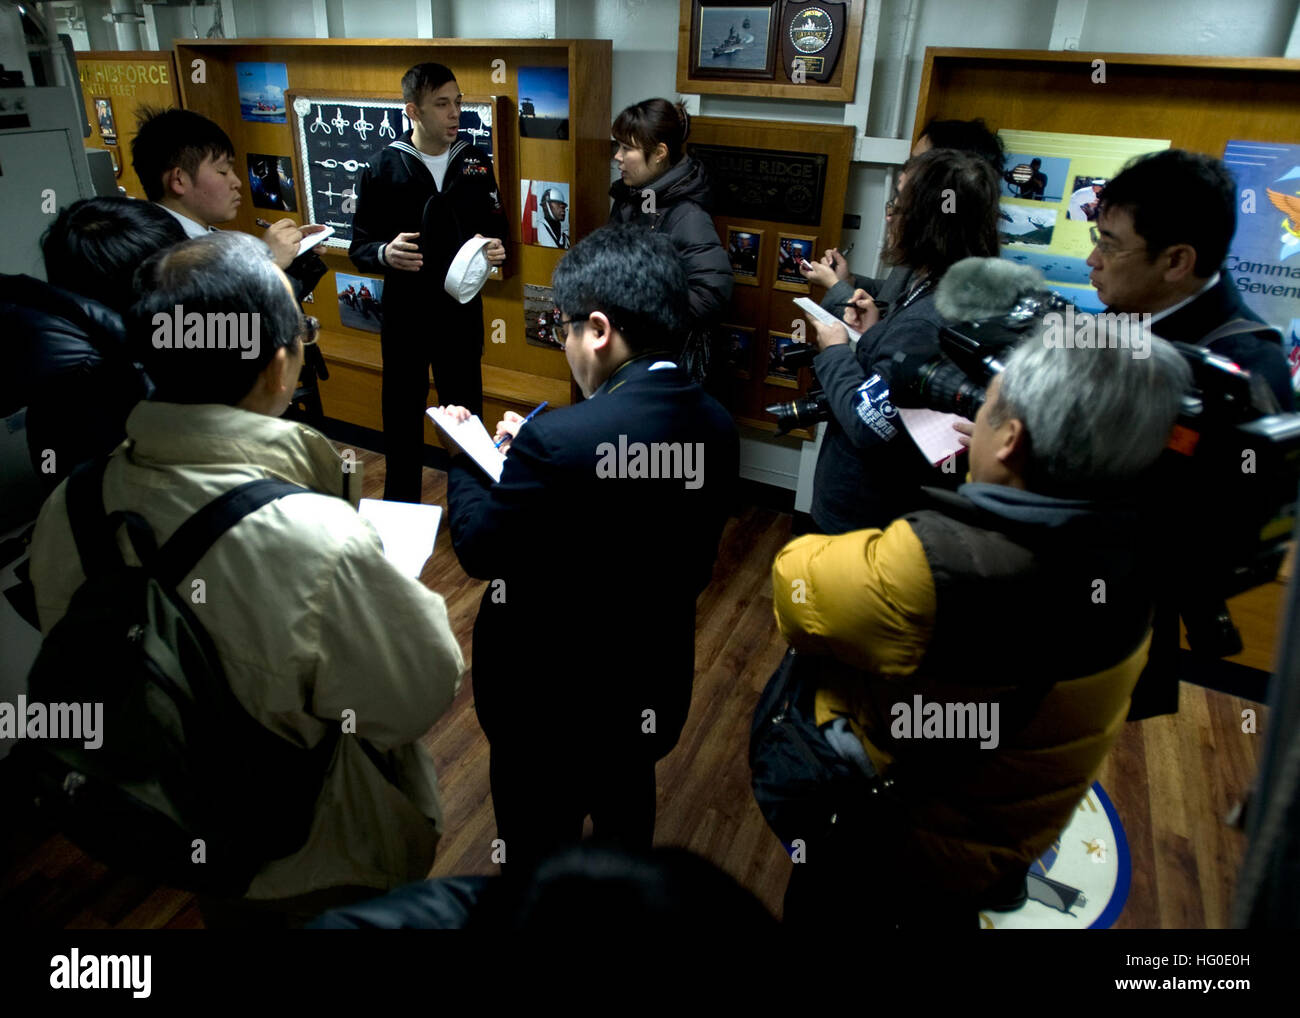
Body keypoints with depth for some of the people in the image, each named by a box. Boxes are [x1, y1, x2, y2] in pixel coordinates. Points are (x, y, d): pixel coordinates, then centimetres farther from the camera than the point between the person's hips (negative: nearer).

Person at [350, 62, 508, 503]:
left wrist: (495, 248, -14)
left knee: (465, 408, 11)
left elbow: (496, 227, 10)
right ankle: (401, 503, 28)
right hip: (404, 312, -2)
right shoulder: (382, 169, -5)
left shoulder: (476, 164, 2)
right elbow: (359, 247, -3)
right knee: (402, 411, 10)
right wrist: (385, 253, -26)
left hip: (461, 309, 2)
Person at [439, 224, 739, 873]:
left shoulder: (560, 440, -33)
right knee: (627, 811, 34)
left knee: (538, 848, 22)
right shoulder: (714, 423, -9)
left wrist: (463, 456, 0)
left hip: (553, 704, -7)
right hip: (655, 694, 7)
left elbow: (480, 548, -17)